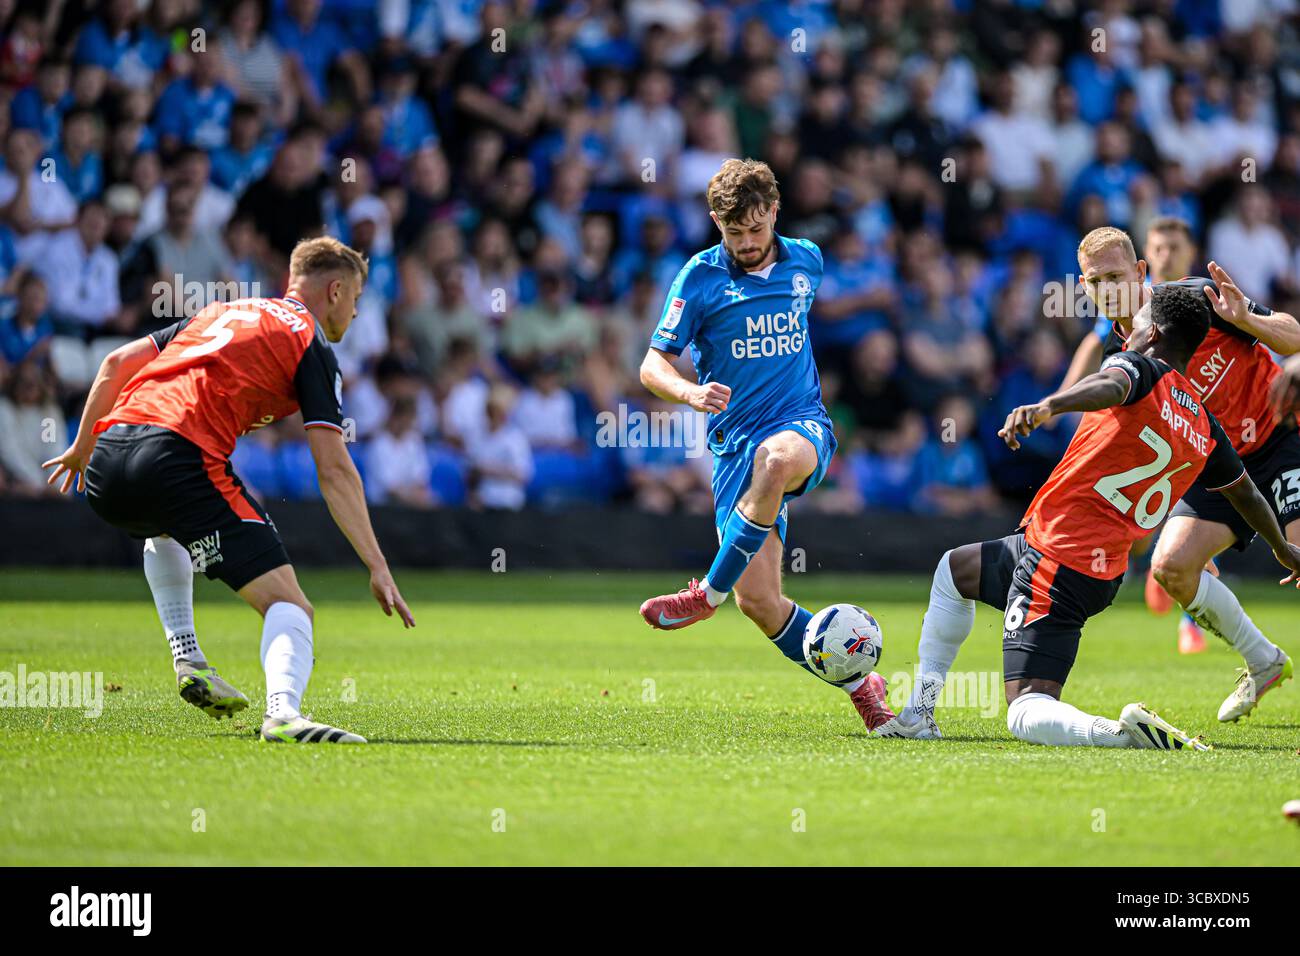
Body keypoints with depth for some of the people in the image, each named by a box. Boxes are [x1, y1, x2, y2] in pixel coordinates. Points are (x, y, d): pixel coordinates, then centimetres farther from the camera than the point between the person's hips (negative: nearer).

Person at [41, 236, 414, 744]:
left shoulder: (223, 312, 30)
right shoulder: (312, 345, 10)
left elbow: (116, 362, 26)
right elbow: (334, 470, 1)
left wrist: (82, 446, 35)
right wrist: (377, 566, 1)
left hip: (106, 459, 7)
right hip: (179, 462, -7)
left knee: (163, 530, 43)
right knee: (288, 606, -7)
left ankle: (187, 659, 29)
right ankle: (282, 710, -36)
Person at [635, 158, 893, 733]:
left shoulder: (805, 260, 7)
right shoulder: (701, 276, -2)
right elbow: (652, 366, -3)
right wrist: (692, 393, -25)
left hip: (803, 425, 0)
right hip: (735, 442, 0)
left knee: (775, 460, -41)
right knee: (757, 600, -11)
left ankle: (710, 592, -26)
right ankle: (858, 685, 9)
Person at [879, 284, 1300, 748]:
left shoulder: (1141, 367, -8)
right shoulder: (1205, 427, 12)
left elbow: (1110, 384, -34)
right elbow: (1246, 493, 27)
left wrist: (1047, 406, -52)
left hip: (1054, 560, -9)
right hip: (1105, 573, 9)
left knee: (1027, 714, -15)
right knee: (953, 569, 32)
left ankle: (1117, 732, -37)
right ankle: (919, 714, 32)